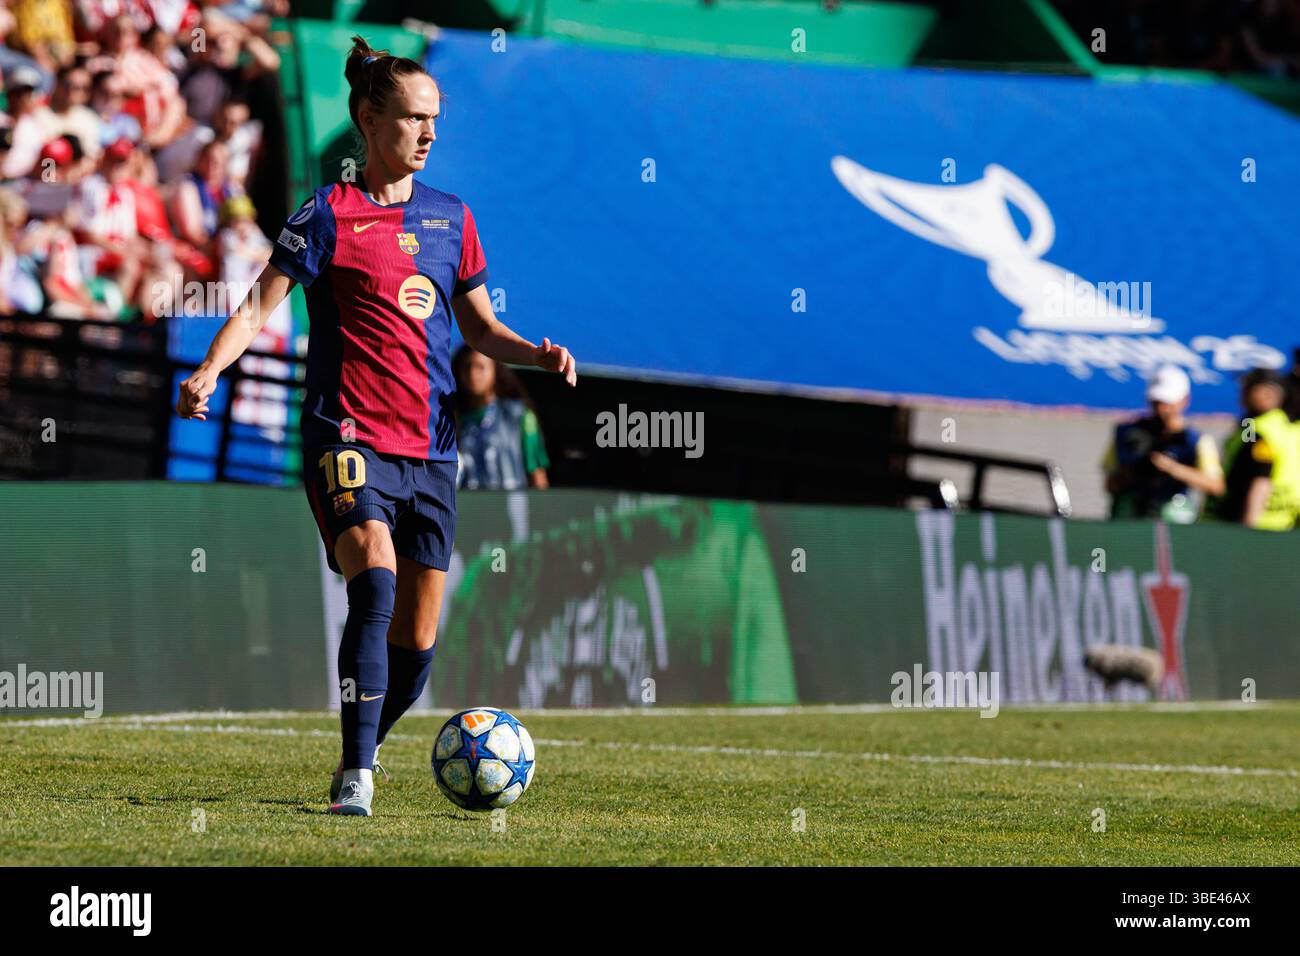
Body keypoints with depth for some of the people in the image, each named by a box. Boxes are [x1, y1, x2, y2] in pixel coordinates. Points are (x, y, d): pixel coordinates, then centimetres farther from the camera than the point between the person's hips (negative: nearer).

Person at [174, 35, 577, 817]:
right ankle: (355, 776, -24)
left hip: (431, 447, 5)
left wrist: (537, 354, 2)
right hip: (349, 437, -5)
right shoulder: (329, 215, -1)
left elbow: (479, 326, 21)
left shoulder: (452, 217, 13)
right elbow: (258, 309, -4)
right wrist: (210, 370, -21)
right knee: (375, 583, -27)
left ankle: (368, 746, 30)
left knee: (417, 638, 5)